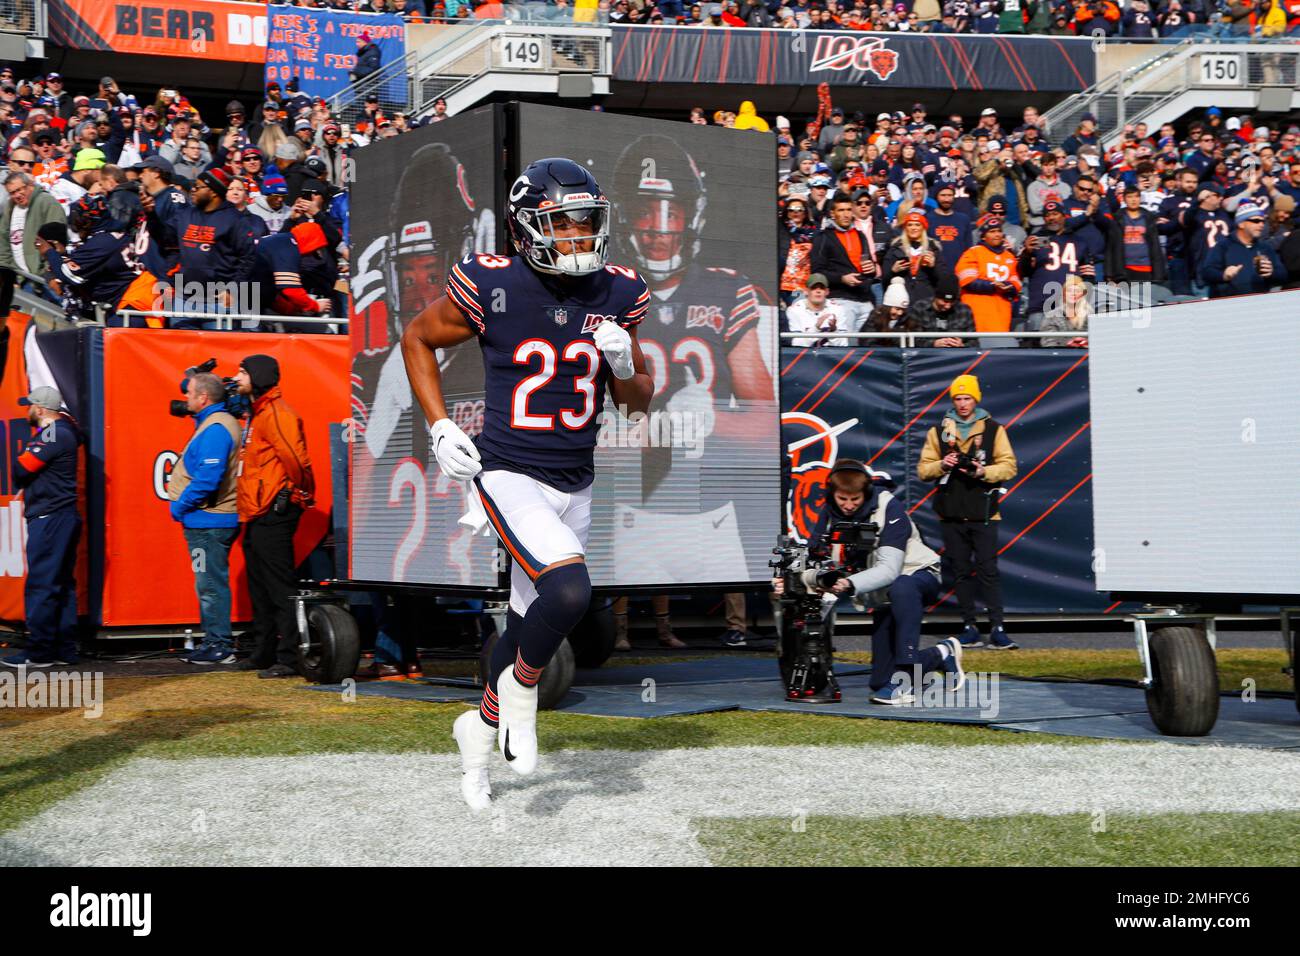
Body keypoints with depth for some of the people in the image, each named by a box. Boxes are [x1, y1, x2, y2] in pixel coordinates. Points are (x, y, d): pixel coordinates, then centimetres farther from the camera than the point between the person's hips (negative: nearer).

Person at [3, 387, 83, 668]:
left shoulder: (54, 436, -14)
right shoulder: (61, 431, 18)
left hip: (49, 520, -10)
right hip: (60, 517, 10)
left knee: (41, 585, -8)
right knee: (61, 585, 10)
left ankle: (39, 652, -7)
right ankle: (64, 649, 13)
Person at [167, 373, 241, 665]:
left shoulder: (215, 429, -17)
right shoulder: (215, 423, 16)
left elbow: (208, 478, -26)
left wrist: (180, 506, -16)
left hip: (209, 521, -11)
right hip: (209, 519, 11)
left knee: (211, 584, -6)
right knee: (210, 583, 15)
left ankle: (219, 646, -3)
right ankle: (215, 641, 21)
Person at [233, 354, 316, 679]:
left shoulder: (275, 413, -14)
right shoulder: (257, 413, 20)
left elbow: (295, 457, -24)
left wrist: (300, 492, -14)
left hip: (273, 514, -11)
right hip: (256, 517, 11)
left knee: (279, 588, -11)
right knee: (260, 589, 16)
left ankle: (289, 658, -12)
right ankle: (265, 652, 25)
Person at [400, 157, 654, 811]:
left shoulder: (616, 295, -1)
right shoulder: (493, 288, -14)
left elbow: (637, 404, 9)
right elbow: (417, 339, 3)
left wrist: (624, 366, -14)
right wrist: (439, 426, -6)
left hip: (574, 486, 6)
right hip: (508, 476, -5)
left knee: (531, 625, 16)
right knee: (570, 593, -27)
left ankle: (481, 728, 42)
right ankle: (521, 692, 2)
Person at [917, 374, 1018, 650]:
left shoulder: (993, 429, 4)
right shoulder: (938, 431, 10)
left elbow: (1009, 466, -1)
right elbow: (923, 470, 8)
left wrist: (983, 471, -17)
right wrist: (941, 466, -12)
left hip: (982, 513, -3)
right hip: (951, 514, 3)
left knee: (988, 570, -7)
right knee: (960, 572, 6)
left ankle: (997, 629, -8)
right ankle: (971, 629, 12)